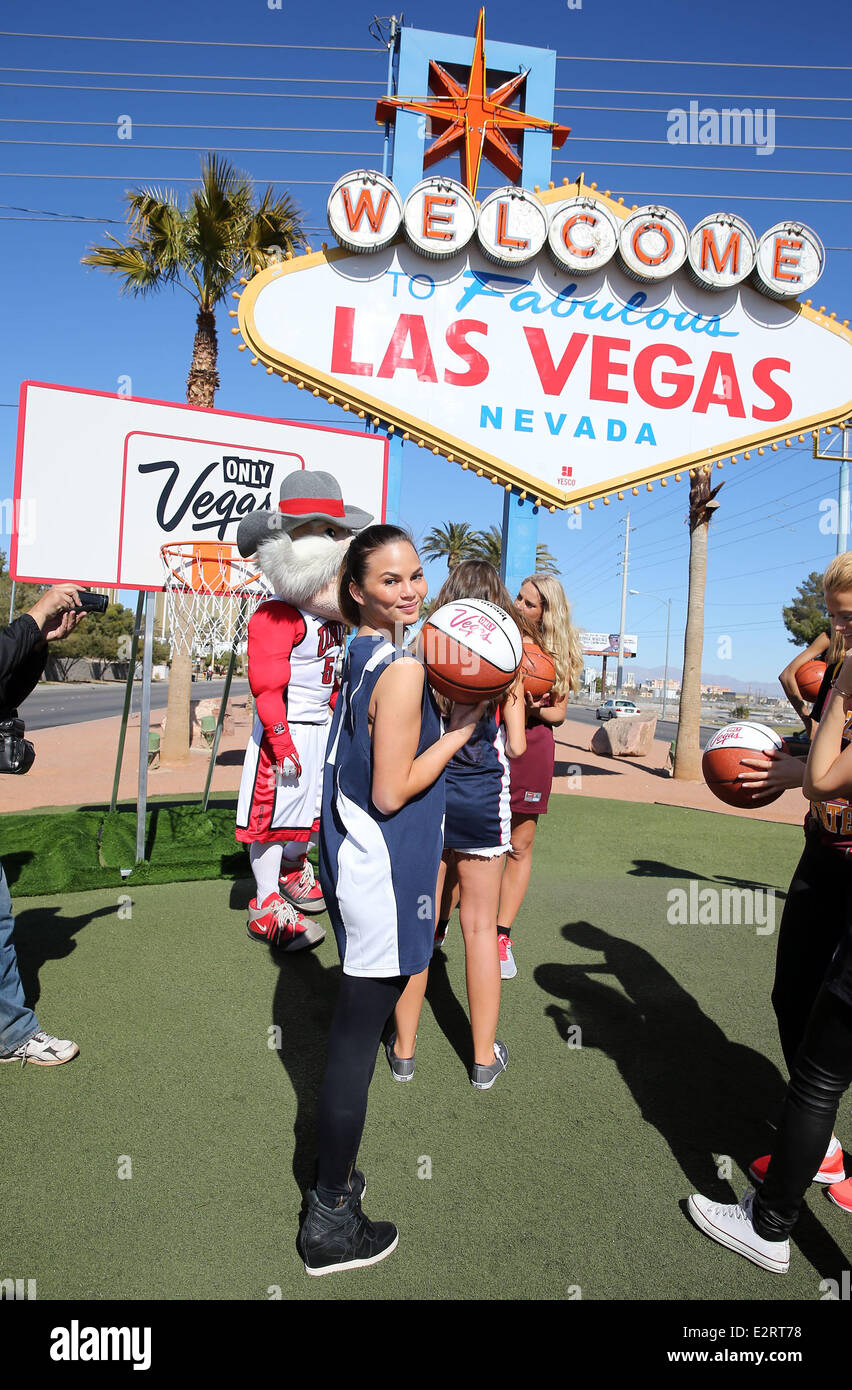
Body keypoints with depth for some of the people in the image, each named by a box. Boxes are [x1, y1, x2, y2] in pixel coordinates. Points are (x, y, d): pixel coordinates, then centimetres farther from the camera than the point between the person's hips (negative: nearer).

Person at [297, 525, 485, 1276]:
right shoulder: (402, 669, -19)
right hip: (383, 873, -10)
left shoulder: (361, 655, 9)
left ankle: (333, 1177, 39)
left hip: (352, 856, 10)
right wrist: (462, 728, -14)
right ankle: (333, 1224, 21)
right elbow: (391, 793, -20)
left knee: (354, 1029, 22)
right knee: (358, 1041, 3)